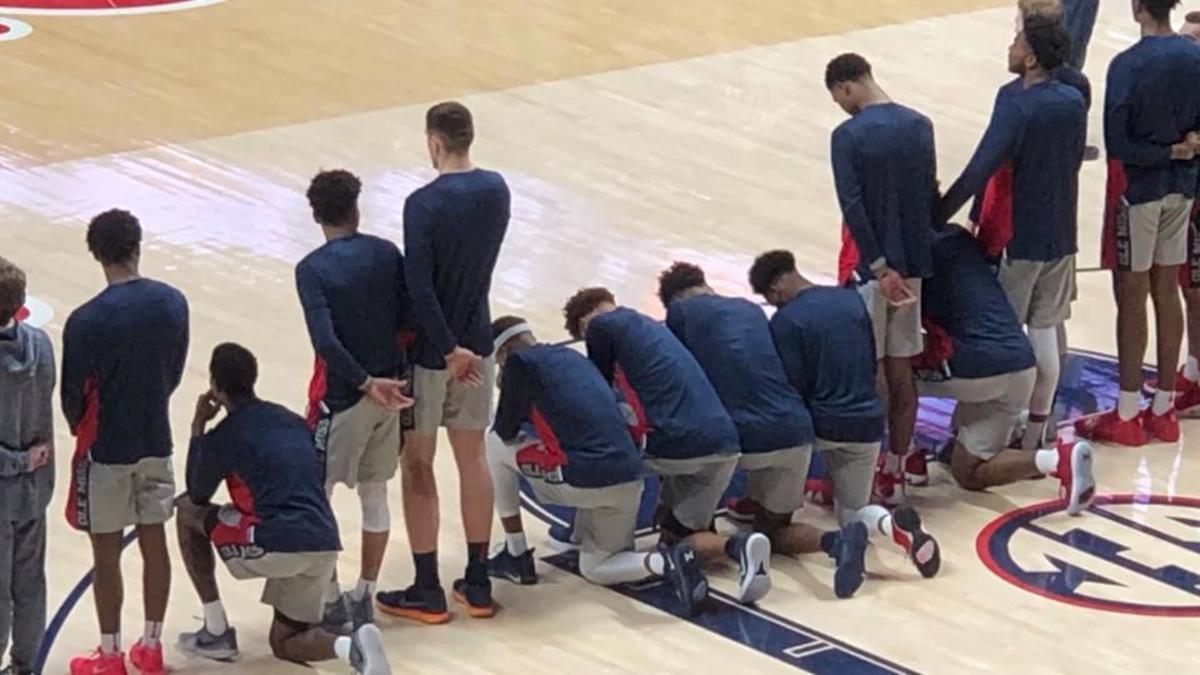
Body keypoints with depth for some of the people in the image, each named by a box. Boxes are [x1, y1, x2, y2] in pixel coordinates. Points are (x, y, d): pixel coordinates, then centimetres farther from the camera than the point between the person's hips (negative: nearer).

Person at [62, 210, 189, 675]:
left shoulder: (86, 321, -21)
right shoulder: (172, 303, -7)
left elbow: (73, 394, -11)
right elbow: (175, 373, 5)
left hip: (106, 449, -4)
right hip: (156, 442, 5)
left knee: (107, 553, 6)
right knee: (154, 543, 15)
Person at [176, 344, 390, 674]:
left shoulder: (224, 436, 3)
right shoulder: (294, 421, 21)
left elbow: (197, 496, 19)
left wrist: (198, 428, 23)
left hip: (277, 545, -6)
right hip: (325, 545, 6)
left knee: (186, 512, 18)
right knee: (285, 643, 23)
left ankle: (216, 632, 16)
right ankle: (352, 647, -11)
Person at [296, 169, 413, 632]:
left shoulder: (313, 269, -14)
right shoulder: (387, 254, 0)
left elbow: (325, 341, -23)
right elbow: (407, 320, 2)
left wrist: (366, 383, -18)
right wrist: (383, 378, 10)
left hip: (341, 398, -5)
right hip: (390, 391, 5)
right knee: (375, 495, 15)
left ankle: (330, 603, 8)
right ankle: (364, 599, 21)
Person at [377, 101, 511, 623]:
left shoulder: (424, 204, -21)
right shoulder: (496, 191, -1)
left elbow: (420, 288, -25)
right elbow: (482, 258, 6)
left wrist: (447, 348, -17)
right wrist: (462, 343, 6)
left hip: (431, 349, -6)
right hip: (477, 342, 6)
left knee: (417, 465, 6)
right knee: (472, 457, 15)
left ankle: (427, 592, 10)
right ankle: (477, 584, 20)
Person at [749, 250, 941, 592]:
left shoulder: (786, 321, -13)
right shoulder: (853, 300, 6)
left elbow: (792, 386, -12)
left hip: (821, 426, -5)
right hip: (867, 425, 5)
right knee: (852, 513, 15)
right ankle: (890, 522, -17)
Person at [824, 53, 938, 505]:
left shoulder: (848, 136, -12)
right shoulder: (919, 127, 5)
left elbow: (853, 208, -19)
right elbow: (931, 196, 11)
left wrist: (879, 268, -19)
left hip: (871, 269, -6)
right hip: (912, 267, 6)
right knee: (901, 374, 10)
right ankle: (894, 475, 16)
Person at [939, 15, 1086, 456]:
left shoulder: (1016, 103, -19)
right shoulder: (1074, 101, 3)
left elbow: (980, 169, -26)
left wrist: (937, 217, -22)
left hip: (1015, 238, -6)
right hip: (1061, 236, 6)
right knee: (1045, 334, 11)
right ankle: (1035, 439, 17)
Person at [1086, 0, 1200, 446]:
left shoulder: (1127, 66, -19)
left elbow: (1117, 144, -19)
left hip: (1138, 188, -6)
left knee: (1131, 297, 2)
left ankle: (1127, 416, 8)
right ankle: (1164, 410, 18)